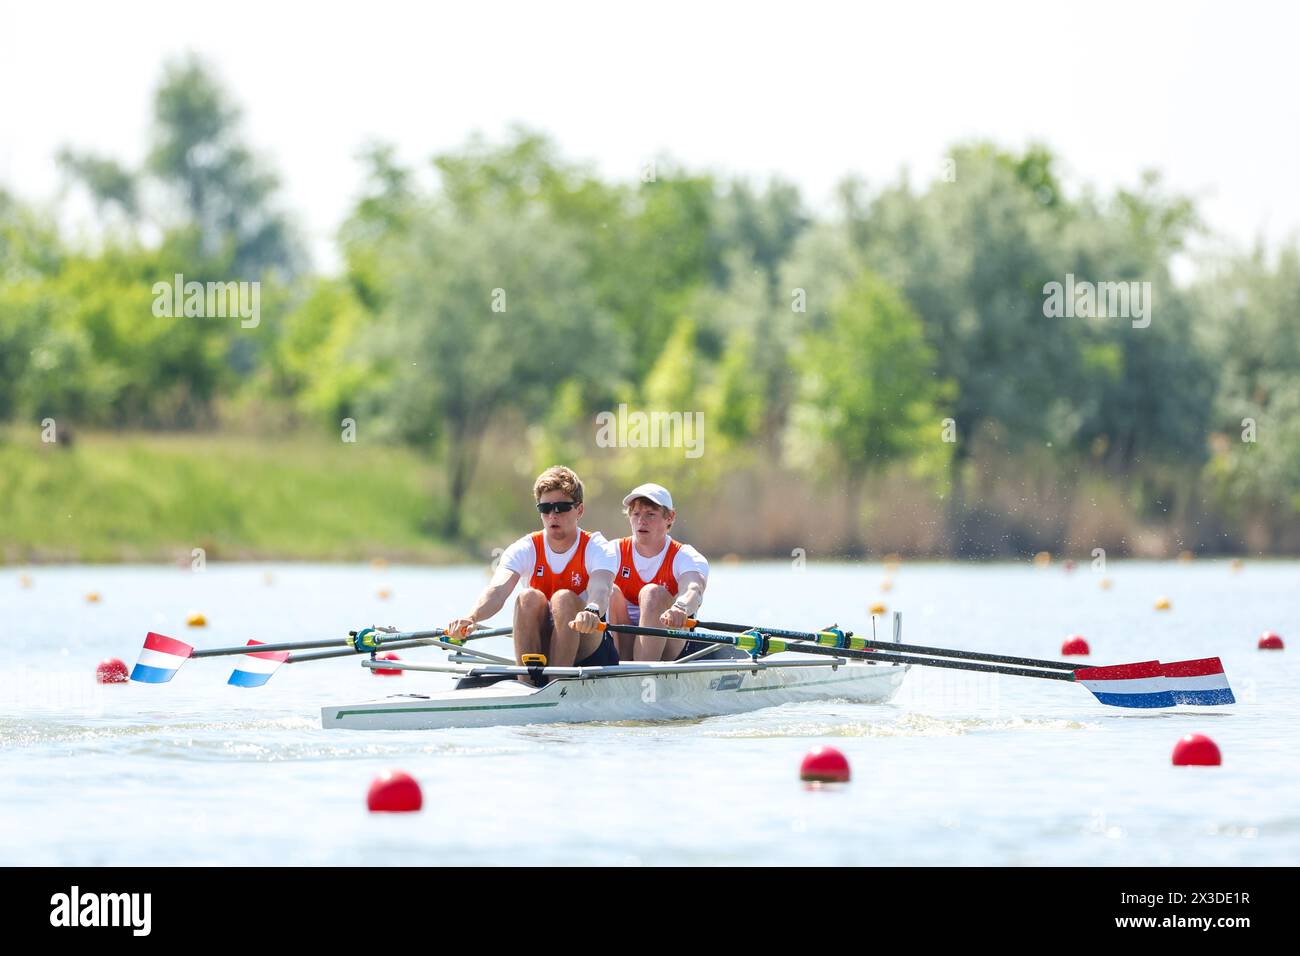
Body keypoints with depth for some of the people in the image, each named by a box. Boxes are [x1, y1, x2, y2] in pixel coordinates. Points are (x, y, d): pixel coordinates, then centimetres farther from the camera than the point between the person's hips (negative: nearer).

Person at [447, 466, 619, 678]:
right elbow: (498, 589, -22)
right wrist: (471, 617, -45)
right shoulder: (526, 549, -2)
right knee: (529, 597, -25)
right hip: (540, 650, 2)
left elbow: (600, 589, -31)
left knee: (563, 598, -28)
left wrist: (591, 611, -57)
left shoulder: (598, 548, -7)